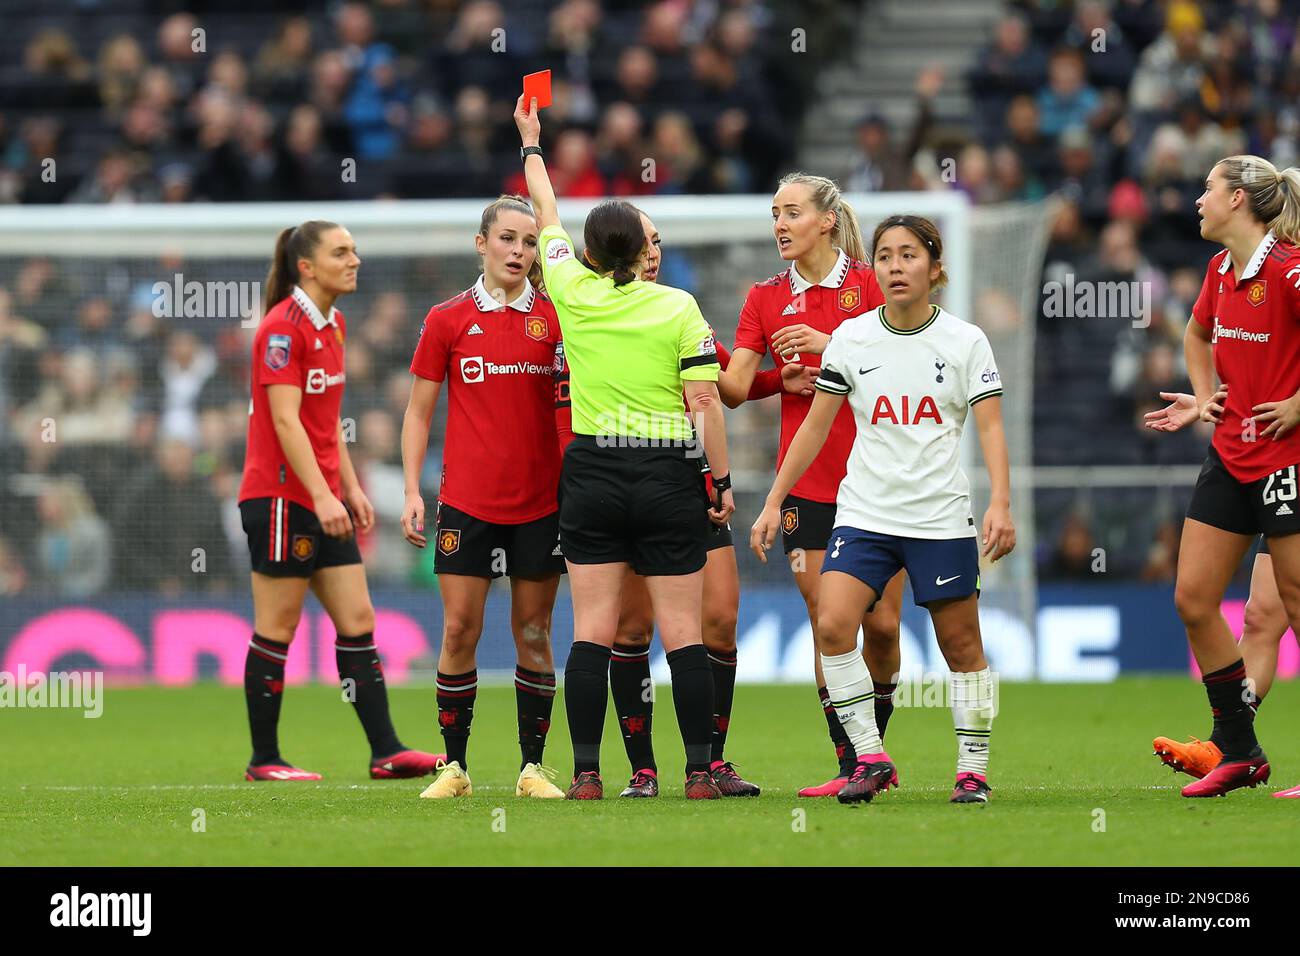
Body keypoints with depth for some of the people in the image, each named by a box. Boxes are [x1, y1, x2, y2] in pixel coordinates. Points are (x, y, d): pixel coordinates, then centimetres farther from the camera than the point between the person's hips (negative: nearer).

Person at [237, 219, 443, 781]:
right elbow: (285, 421, -20)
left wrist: (350, 488, 17)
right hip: (281, 497, -9)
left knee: (358, 620, 4)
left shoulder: (333, 325, 13)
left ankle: (385, 751, 3)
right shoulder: (284, 328, -14)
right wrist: (321, 496, -24)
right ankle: (264, 760, 4)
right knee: (277, 629, -3)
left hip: (322, 501, 9)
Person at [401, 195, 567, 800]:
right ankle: (454, 766, 5)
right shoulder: (447, 320, 3)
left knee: (533, 633, 4)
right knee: (459, 630, -3)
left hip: (541, 500, 1)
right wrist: (412, 490, -1)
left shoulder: (554, 317, 4)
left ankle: (532, 766, 9)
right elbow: (419, 412, 7)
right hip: (467, 500, -1)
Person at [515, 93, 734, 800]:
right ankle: (699, 771, 0)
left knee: (592, 630, 2)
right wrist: (723, 481, 1)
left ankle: (586, 771, -3)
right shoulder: (678, 307, -4)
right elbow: (705, 400, -8)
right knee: (681, 631, 1)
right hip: (668, 477, -1)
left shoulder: (574, 294, 1)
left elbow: (546, 217, 18)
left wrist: (532, 143, 32)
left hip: (592, 471, 1)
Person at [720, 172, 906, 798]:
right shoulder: (767, 298, 7)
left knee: (881, 624, -1)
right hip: (806, 481, 2)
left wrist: (831, 343, -18)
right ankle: (850, 766, 1)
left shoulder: (866, 283, -1)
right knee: (828, 626, -3)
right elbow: (735, 388, 1)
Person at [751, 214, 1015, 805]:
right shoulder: (850, 339, 3)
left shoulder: (964, 341, -1)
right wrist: (774, 502, 5)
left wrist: (1000, 504, -19)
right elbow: (815, 428, 9)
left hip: (941, 517, -1)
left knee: (961, 645, 2)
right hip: (864, 513, 1)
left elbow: (991, 428, -5)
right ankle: (870, 757, -8)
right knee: (832, 624, -17)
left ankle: (974, 768, 15)